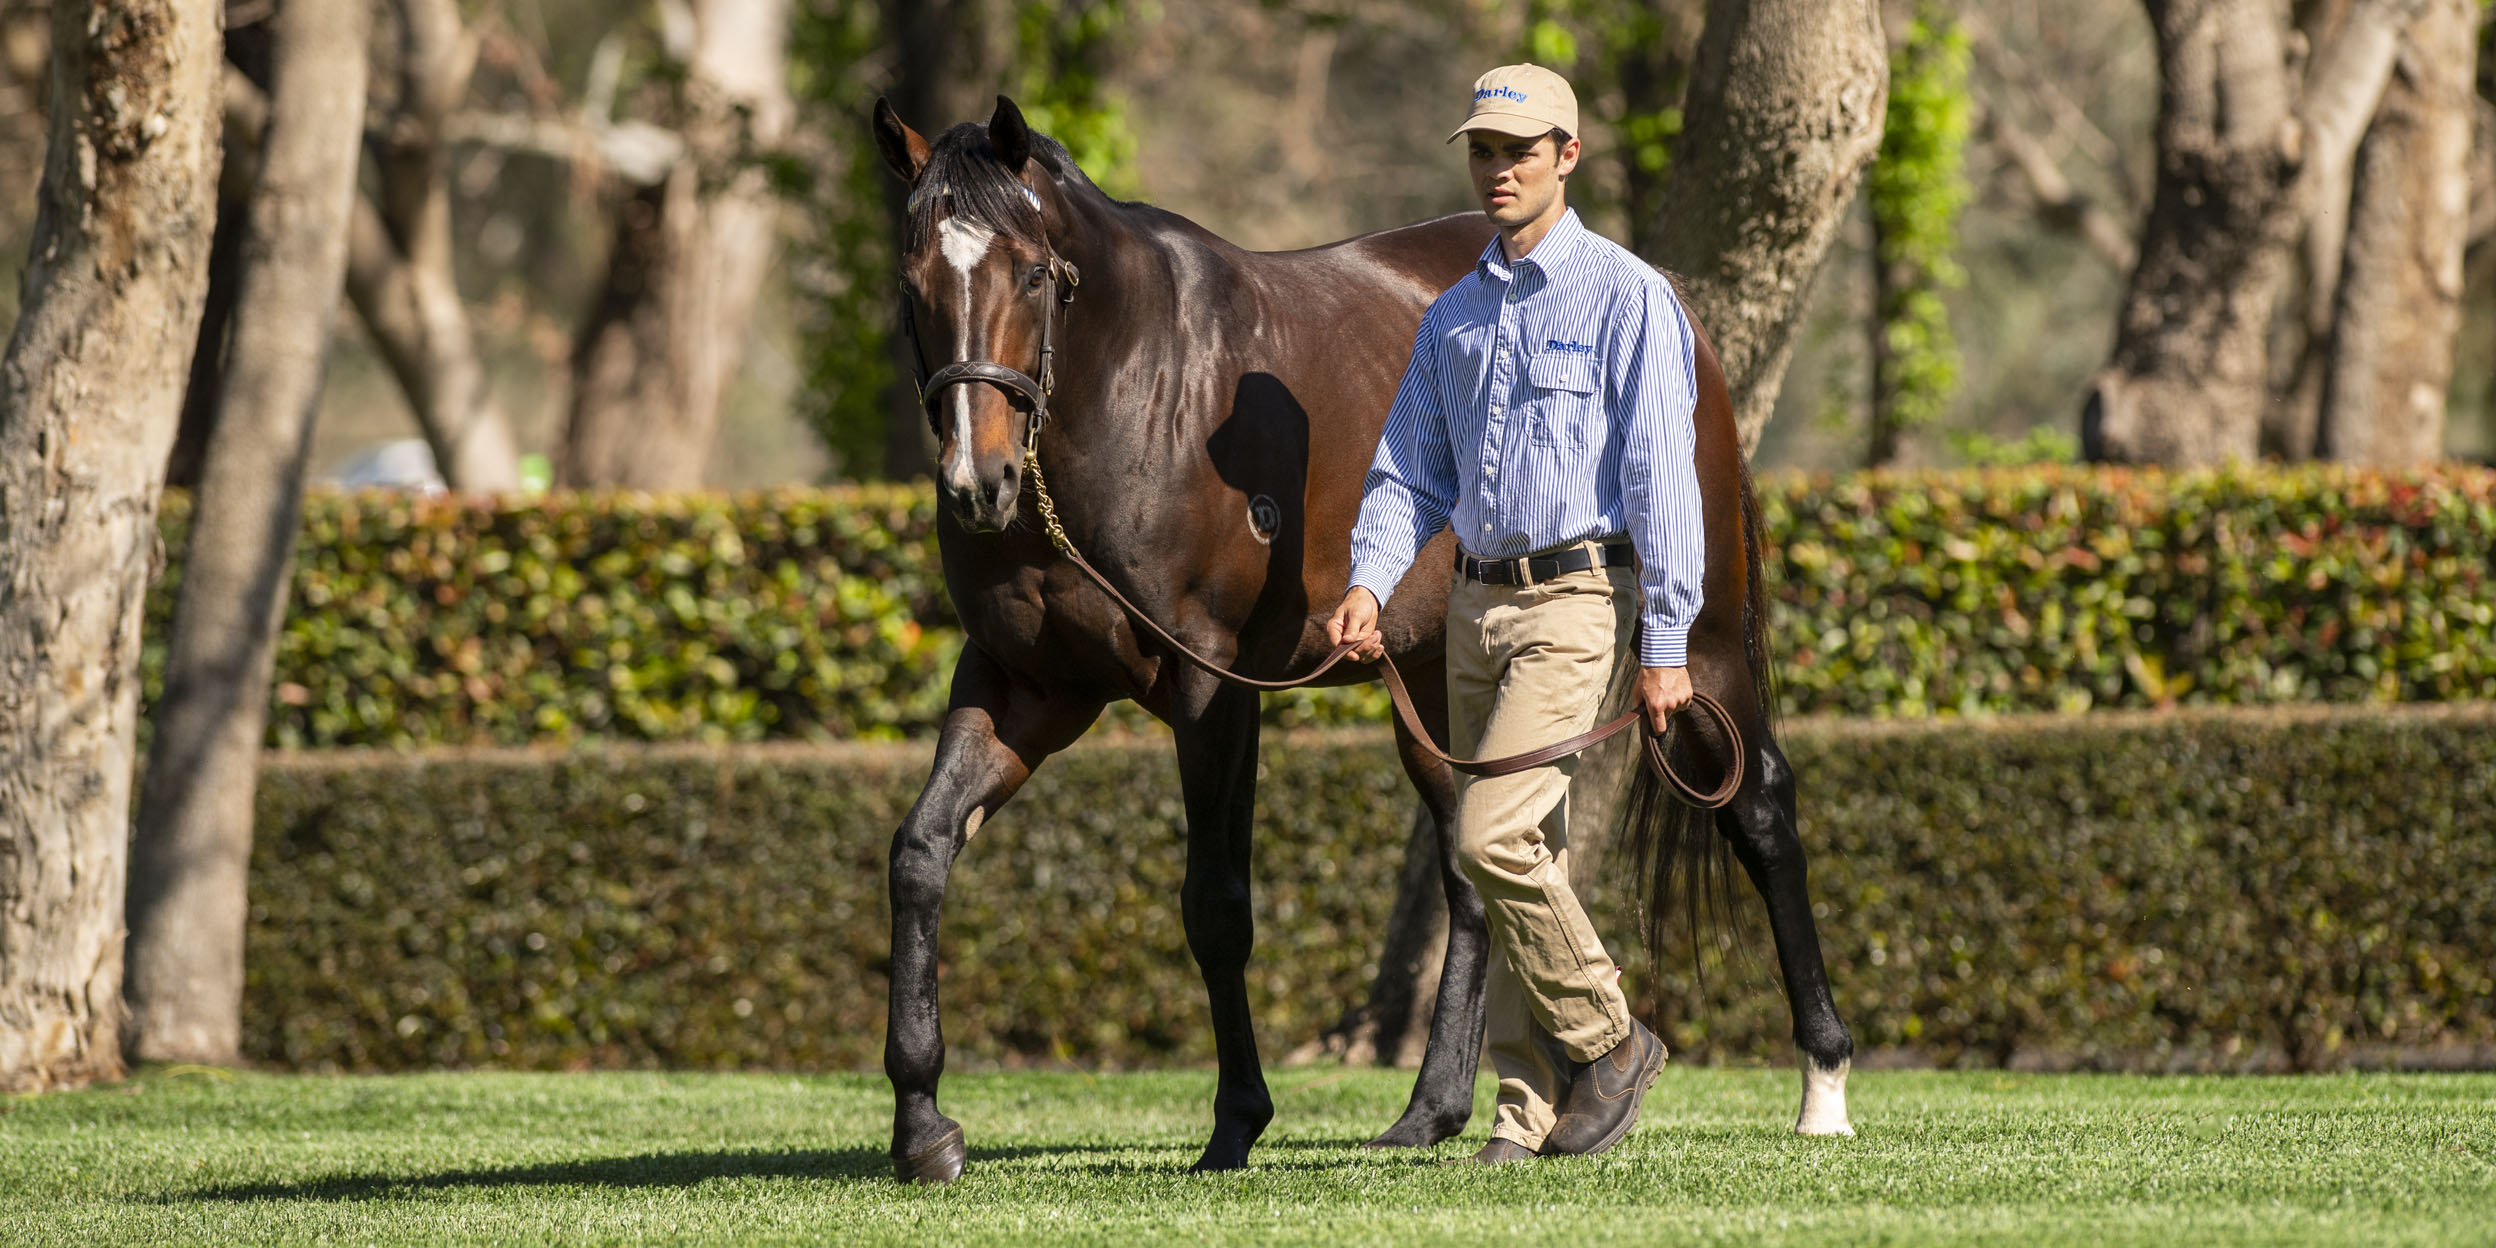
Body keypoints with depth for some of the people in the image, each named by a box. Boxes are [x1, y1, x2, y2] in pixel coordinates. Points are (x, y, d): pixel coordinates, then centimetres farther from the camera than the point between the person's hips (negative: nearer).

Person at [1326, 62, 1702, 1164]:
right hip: (1477, 602, 7)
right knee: (1519, 863, 8)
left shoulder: (1625, 298, -6)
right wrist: (1370, 581, -5)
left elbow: (1661, 474, -9)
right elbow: (1409, 471, 14)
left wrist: (1667, 644, -13)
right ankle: (1532, 1105, 12)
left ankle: (1606, 1040, -1)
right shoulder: (1452, 318, 14)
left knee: (1491, 836, -18)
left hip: (1574, 599, -7)